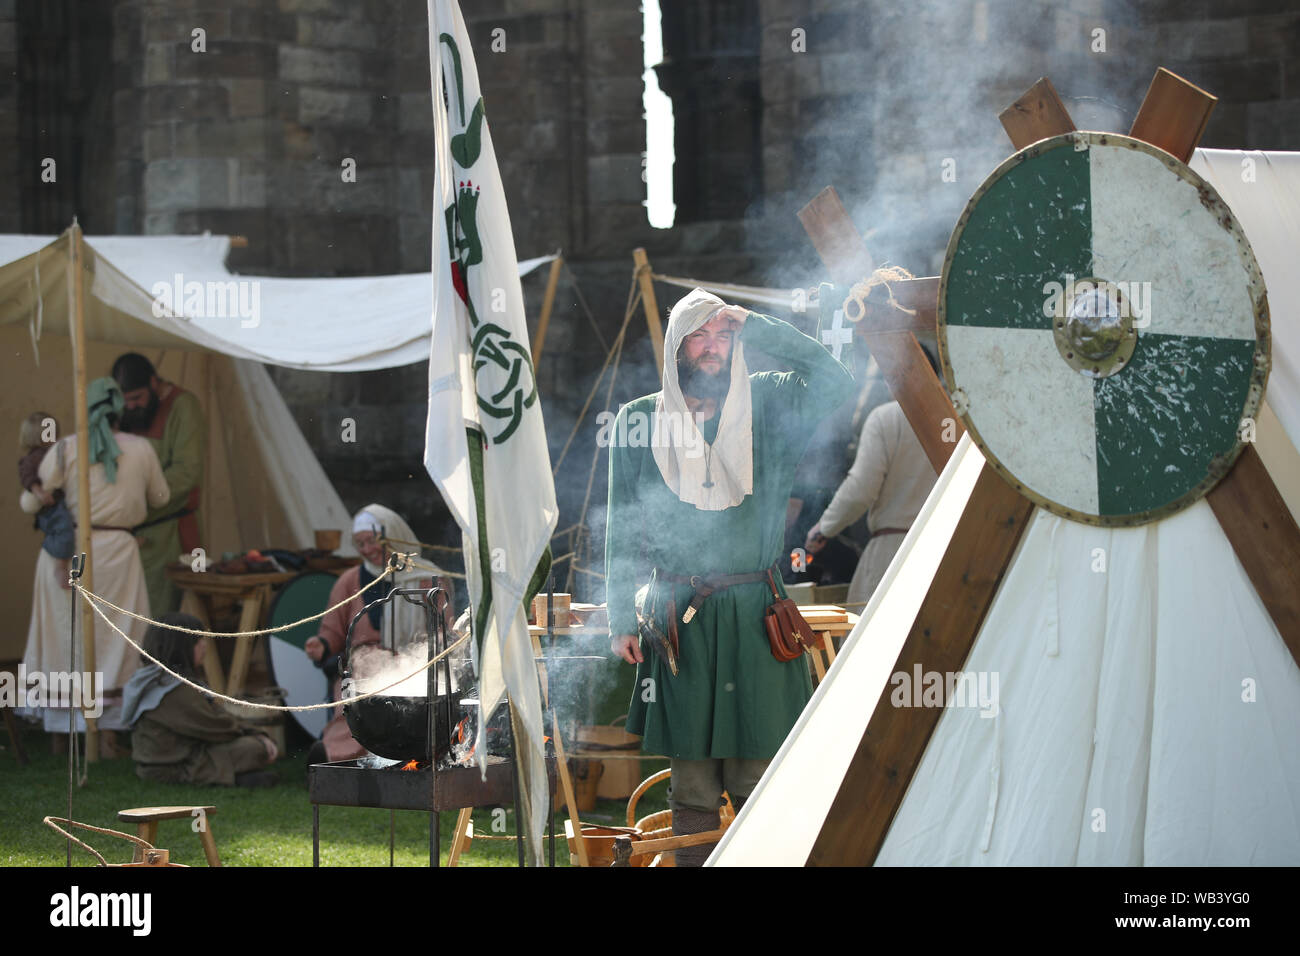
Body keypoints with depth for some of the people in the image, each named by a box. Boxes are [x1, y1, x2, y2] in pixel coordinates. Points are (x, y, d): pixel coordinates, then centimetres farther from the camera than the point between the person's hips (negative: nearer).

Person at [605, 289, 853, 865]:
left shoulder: (765, 405, 9)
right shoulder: (640, 422, 9)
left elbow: (834, 381, -6)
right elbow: (623, 529, 10)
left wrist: (758, 329, -5)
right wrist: (623, 619, 3)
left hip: (755, 616, 0)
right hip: (681, 617, 0)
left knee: (756, 785, -3)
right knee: (693, 789, 2)